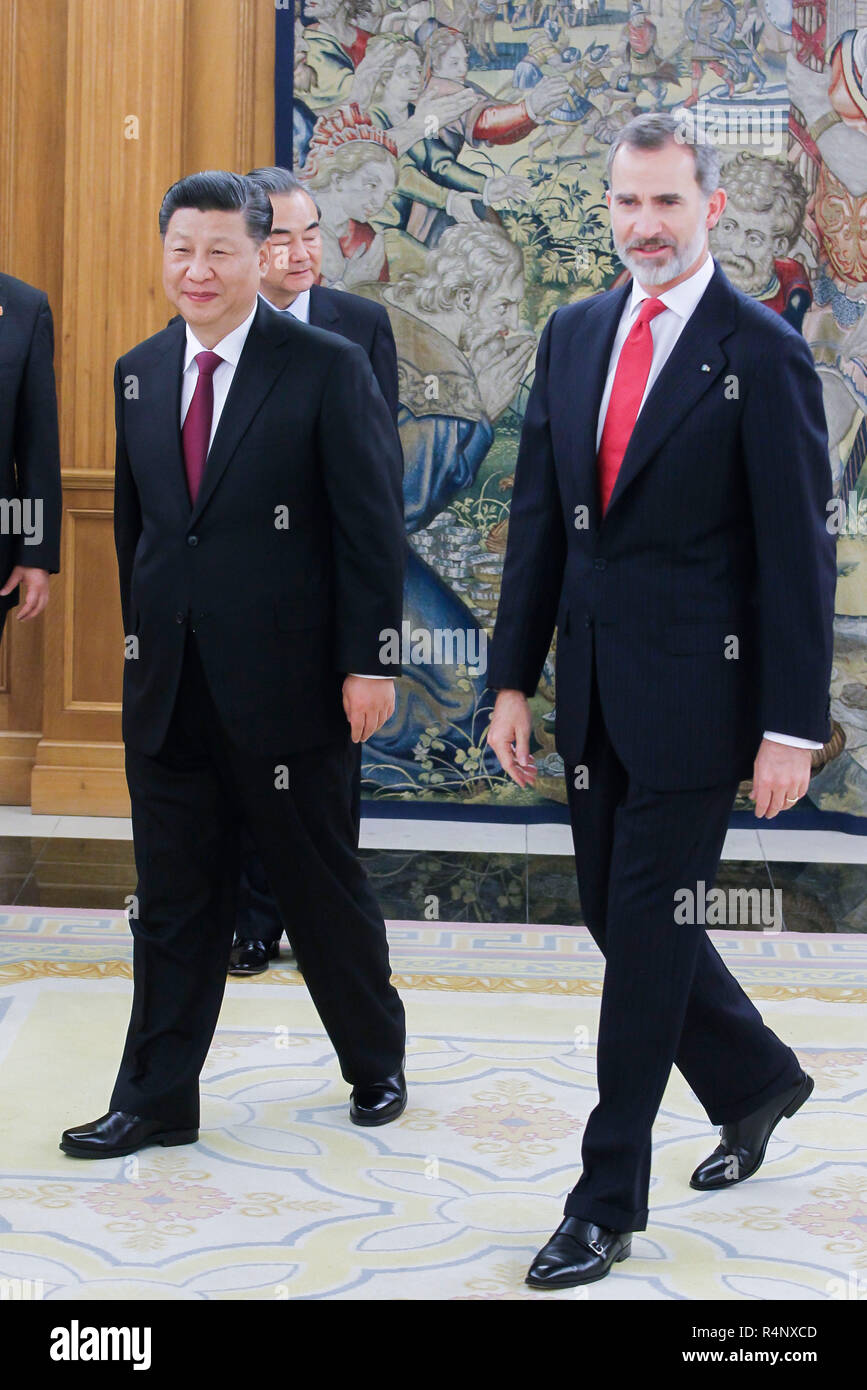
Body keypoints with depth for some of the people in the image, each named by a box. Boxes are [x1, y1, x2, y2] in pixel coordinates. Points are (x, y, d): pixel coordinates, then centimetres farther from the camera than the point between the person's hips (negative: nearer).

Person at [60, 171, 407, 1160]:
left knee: (322, 887, 9)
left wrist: (367, 661, -12)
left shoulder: (328, 367, -7)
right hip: (169, 684, 5)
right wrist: (142, 640, 15)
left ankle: (376, 1067, 30)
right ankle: (156, 1101, 19)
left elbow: (371, 528, -8)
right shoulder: (138, 373, 10)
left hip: (284, 680, -4)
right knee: (174, 900, 10)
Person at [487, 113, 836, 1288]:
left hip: (692, 694, -6)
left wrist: (792, 727, -13)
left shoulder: (763, 356, -9)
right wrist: (514, 679, 8)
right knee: (618, 919, 15)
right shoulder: (574, 336, 9)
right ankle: (757, 1080, 40)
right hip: (592, 694, 7)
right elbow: (538, 519, 11)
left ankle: (609, 1202, 12)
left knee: (647, 936, -1)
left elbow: (799, 555, -10)